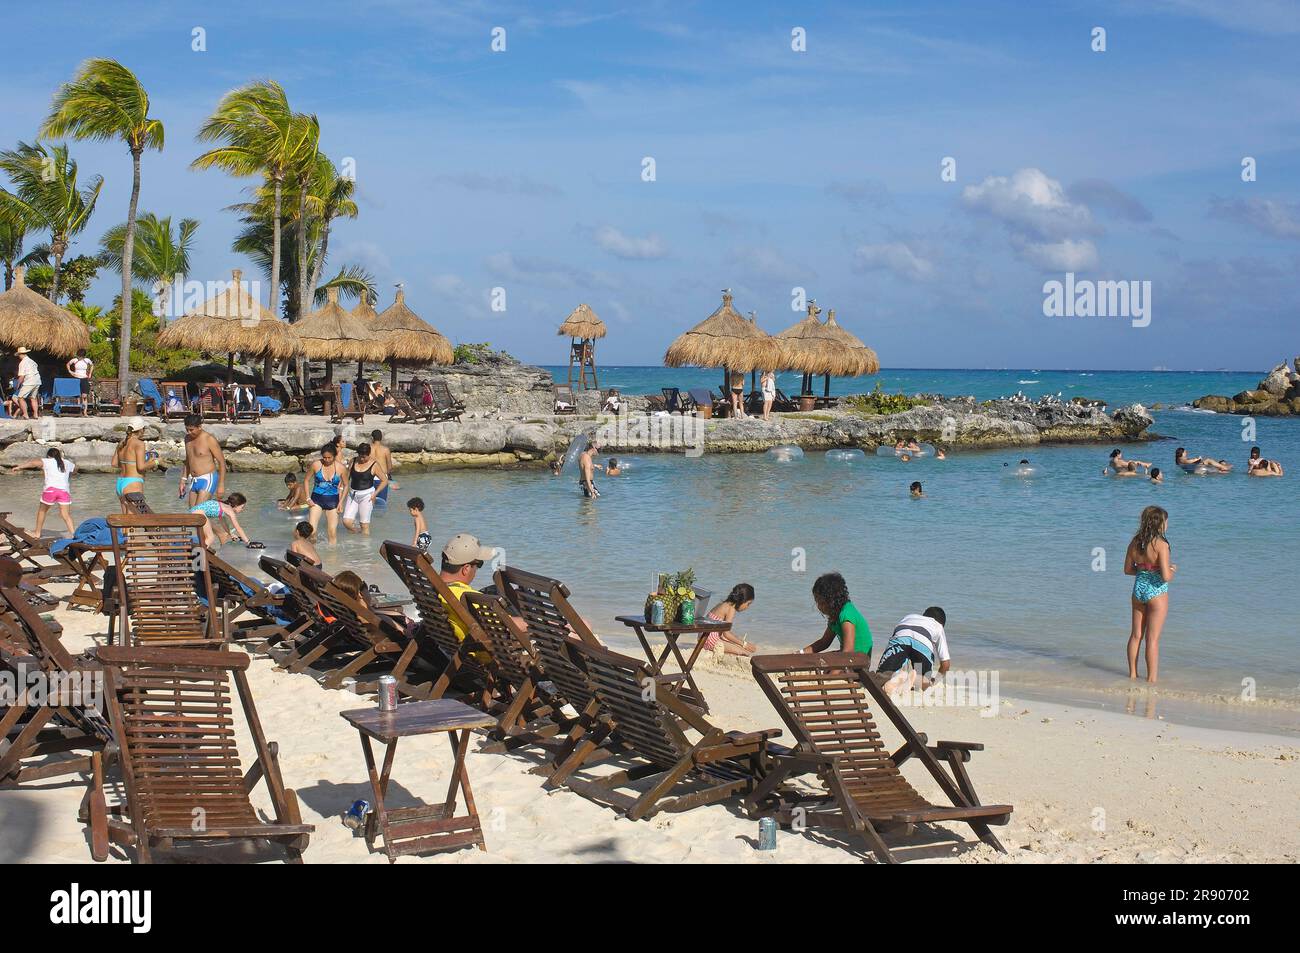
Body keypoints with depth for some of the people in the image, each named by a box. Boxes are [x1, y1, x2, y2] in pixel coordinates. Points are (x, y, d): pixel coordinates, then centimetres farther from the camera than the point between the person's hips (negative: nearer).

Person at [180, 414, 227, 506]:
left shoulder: (209, 439, -13)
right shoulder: (188, 438, 8)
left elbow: (222, 462, -11)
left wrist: (221, 485, -15)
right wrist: (183, 481, 20)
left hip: (207, 480, -8)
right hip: (193, 481, 8)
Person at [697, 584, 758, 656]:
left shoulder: (725, 604, 14)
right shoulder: (731, 608, -14)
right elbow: (726, 633, -20)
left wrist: (738, 638, 22)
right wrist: (744, 644, -15)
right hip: (712, 640, -10)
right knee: (747, 651, -13)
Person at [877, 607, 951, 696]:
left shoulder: (907, 616, 48)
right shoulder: (938, 626, 40)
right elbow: (945, 663, 33)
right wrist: (934, 681, 50)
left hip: (899, 638, 1)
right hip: (923, 643, -1)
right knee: (923, 684, 16)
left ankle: (897, 676, -30)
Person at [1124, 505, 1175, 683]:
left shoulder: (1134, 543, -1)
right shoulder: (1161, 544, -19)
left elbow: (1128, 570, 7)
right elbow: (1165, 576, -22)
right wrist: (1172, 570, -2)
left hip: (1138, 590, 6)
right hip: (1157, 593, -6)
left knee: (1136, 635, 16)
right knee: (1153, 638, 3)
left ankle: (1133, 673, 25)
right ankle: (1151, 678, 9)